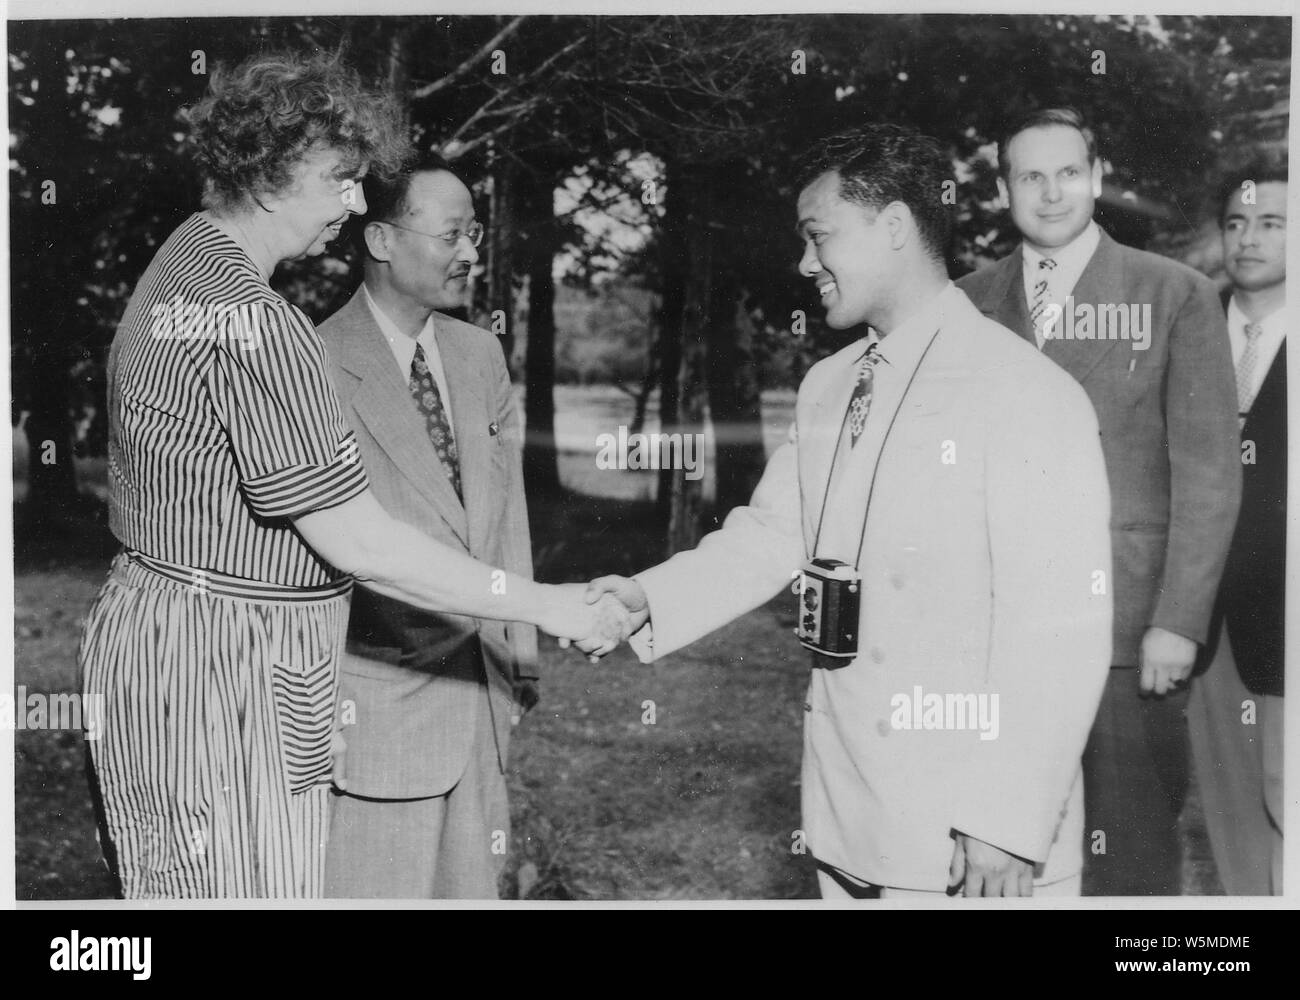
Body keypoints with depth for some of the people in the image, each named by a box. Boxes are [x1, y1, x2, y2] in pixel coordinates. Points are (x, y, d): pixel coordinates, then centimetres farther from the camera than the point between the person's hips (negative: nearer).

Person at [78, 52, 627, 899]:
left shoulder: (180, 273, 12)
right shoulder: (250, 324, -22)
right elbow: (357, 543, -23)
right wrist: (546, 607, -15)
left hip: (154, 631, 10)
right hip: (221, 674, -10)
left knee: (180, 887, 17)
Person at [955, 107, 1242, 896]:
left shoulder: (1176, 296, 1)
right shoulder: (969, 302, 8)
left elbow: (1207, 470, -2)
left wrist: (1179, 621, -8)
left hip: (1128, 627, -2)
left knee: (1131, 847, 4)